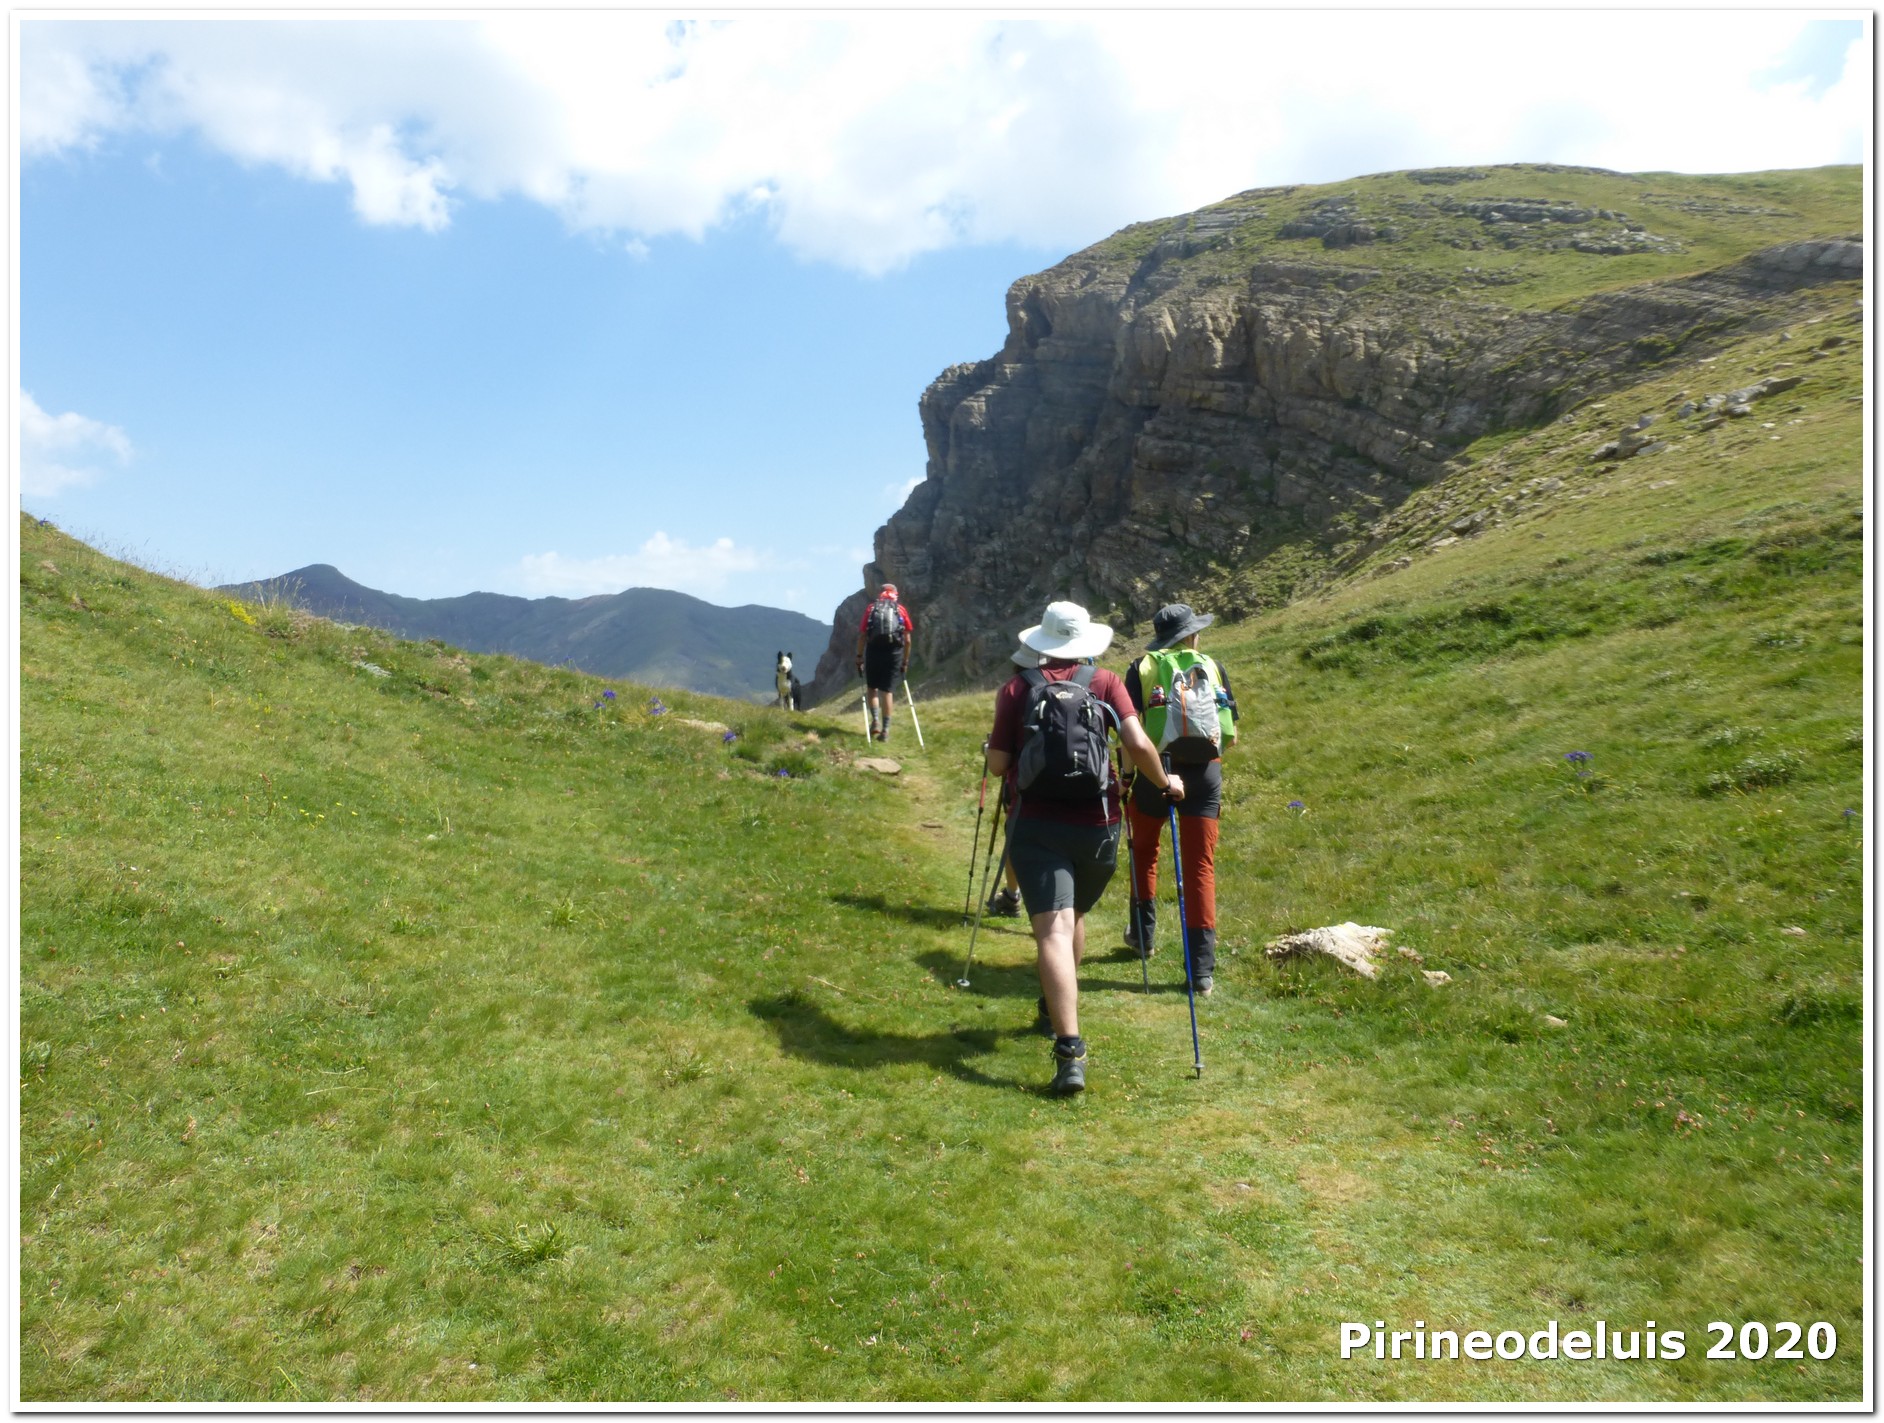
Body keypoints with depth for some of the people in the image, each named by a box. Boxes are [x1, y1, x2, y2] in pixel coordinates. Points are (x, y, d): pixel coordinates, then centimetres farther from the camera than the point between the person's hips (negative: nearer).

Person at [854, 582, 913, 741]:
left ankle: (876, 720, 1)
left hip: (873, 651, 0)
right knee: (887, 691, 6)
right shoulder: (901, 610, 11)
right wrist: (905, 660, 16)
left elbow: (862, 636, 4)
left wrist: (859, 657, 10)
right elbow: (907, 640, 7)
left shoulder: (871, 609, 10)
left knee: (871, 688, 17)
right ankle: (885, 730, 4)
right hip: (894, 652, 0)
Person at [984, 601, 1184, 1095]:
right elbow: (1138, 745, -8)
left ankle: (1070, 1050, -23)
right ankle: (1056, 1010, 45)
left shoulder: (1016, 689, 0)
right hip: (1097, 826, 2)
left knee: (1054, 929, -10)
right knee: (1074, 917, 25)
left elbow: (997, 765, 1)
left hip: (1036, 826, -2)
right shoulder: (1105, 683, 1)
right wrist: (1165, 782, 10)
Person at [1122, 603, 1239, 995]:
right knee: (1200, 866, 4)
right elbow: (1231, 735, 6)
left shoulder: (1142, 668, 2)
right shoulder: (1213, 667, 6)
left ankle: (1143, 934, 35)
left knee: (1144, 851, 24)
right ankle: (1202, 967, 1)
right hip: (1205, 772, 0)